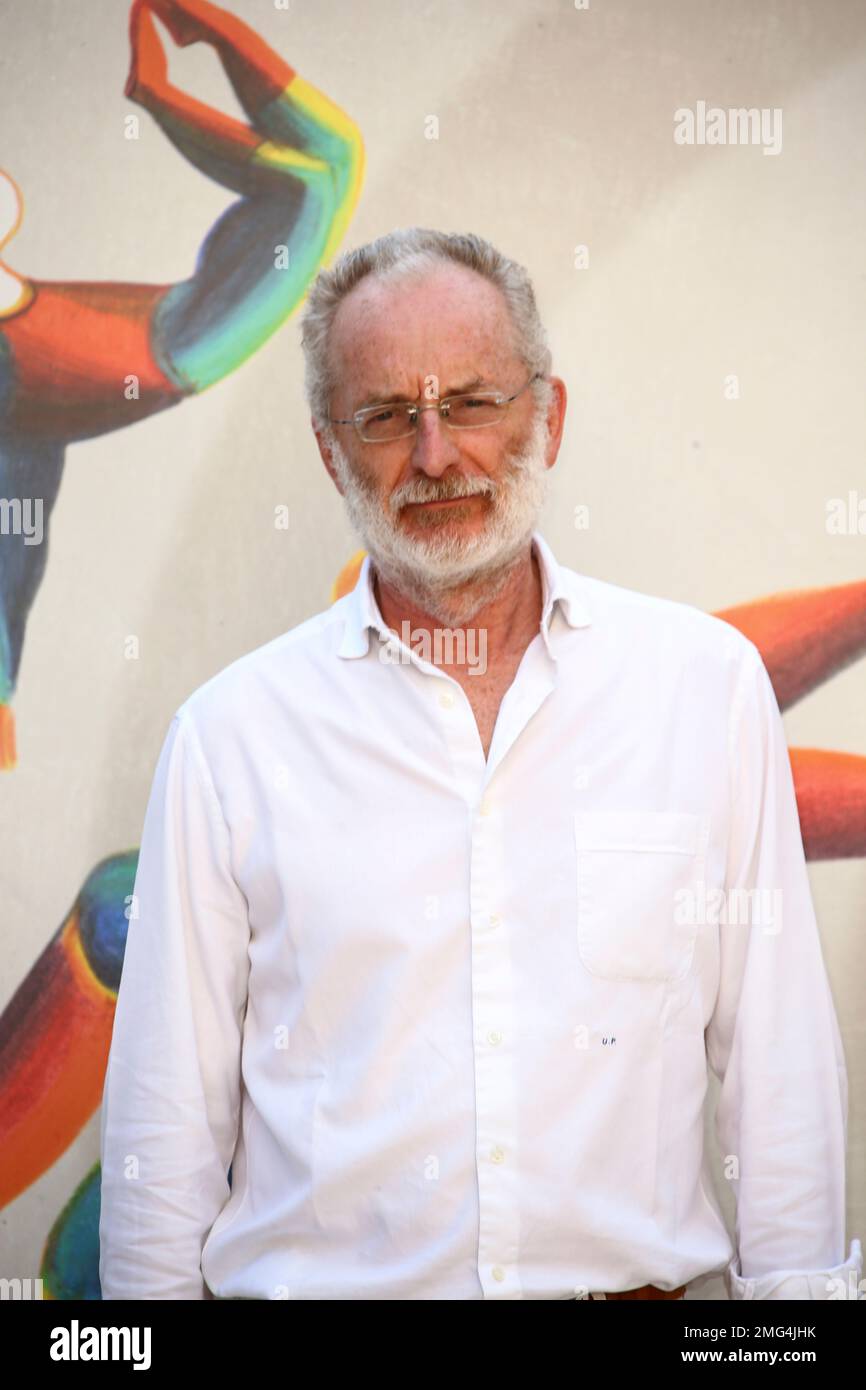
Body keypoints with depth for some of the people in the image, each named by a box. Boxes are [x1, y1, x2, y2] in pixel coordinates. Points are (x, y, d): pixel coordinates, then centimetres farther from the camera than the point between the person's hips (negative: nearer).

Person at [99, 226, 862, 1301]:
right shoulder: (231, 734, -4)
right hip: (317, 1279, 0)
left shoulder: (709, 682, -1)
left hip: (637, 1277, 1)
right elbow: (169, 1113, -1)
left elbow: (780, 1058, 1)